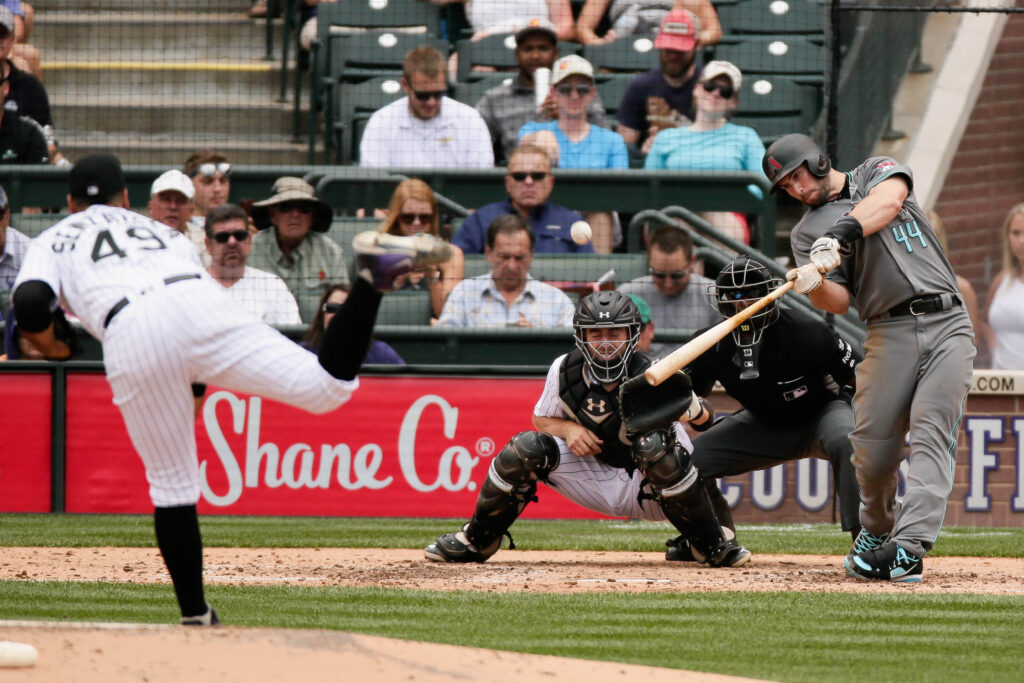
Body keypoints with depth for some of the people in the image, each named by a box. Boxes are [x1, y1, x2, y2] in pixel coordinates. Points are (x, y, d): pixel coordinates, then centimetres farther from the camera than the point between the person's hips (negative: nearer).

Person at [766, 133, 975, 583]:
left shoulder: (877, 172, 13)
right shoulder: (808, 233, 13)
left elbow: (889, 200, -14)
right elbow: (839, 303, -1)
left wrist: (840, 234, -27)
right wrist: (813, 285, -23)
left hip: (948, 325, -2)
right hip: (889, 334, 2)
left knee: (931, 432, -16)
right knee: (874, 444, -8)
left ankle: (908, 549, -25)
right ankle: (877, 531, 19)